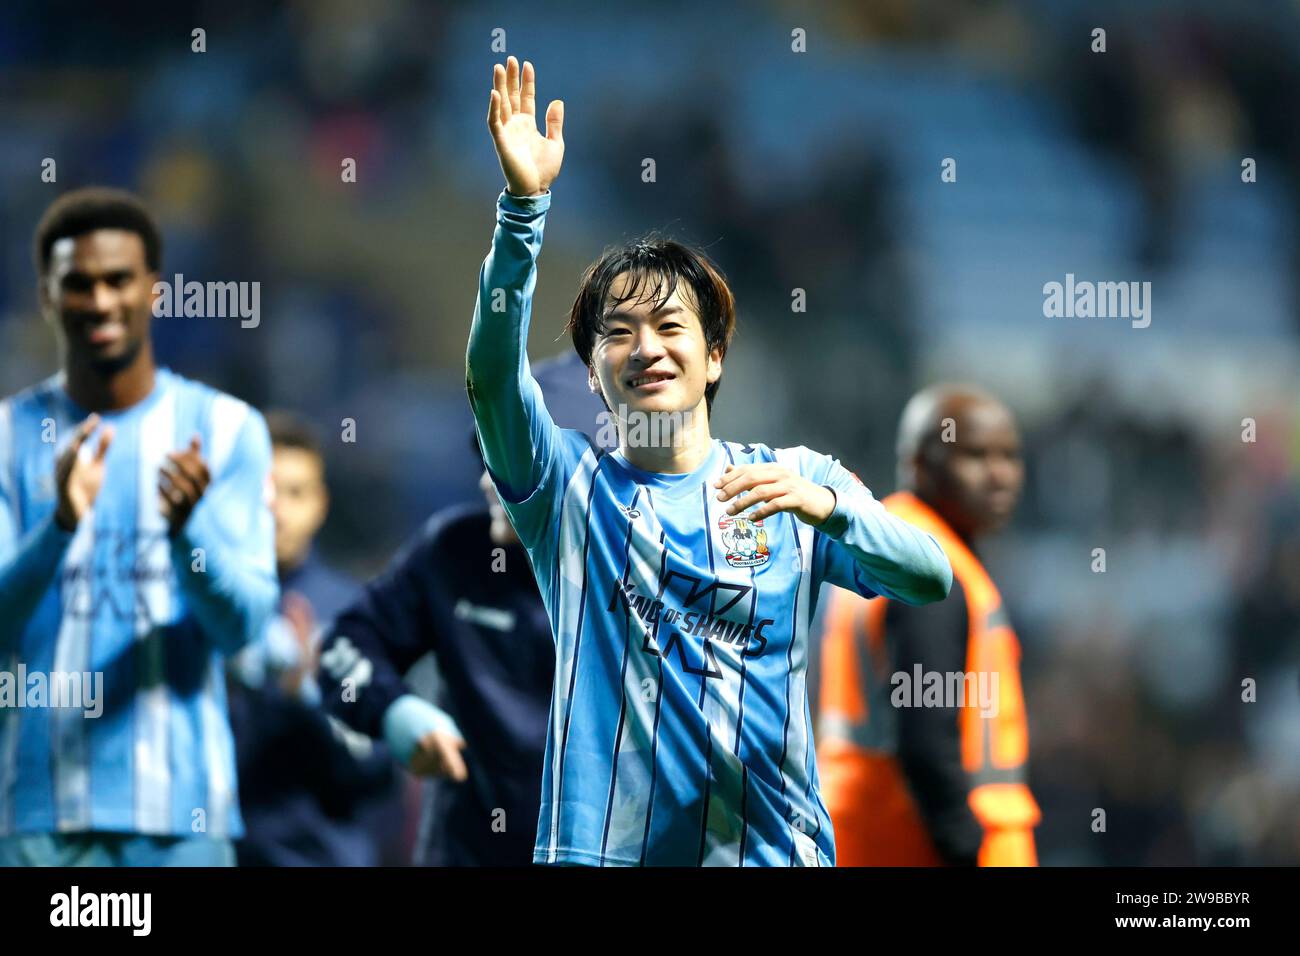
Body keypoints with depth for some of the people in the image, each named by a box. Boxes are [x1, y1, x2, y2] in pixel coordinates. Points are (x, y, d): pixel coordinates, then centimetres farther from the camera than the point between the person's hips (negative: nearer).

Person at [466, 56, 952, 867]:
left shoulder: (795, 481, 6)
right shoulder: (571, 486, 4)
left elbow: (931, 579, -7)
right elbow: (493, 375, -13)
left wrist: (826, 507, -26)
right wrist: (525, 205, -25)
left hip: (772, 846, 1)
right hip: (602, 846, -1)